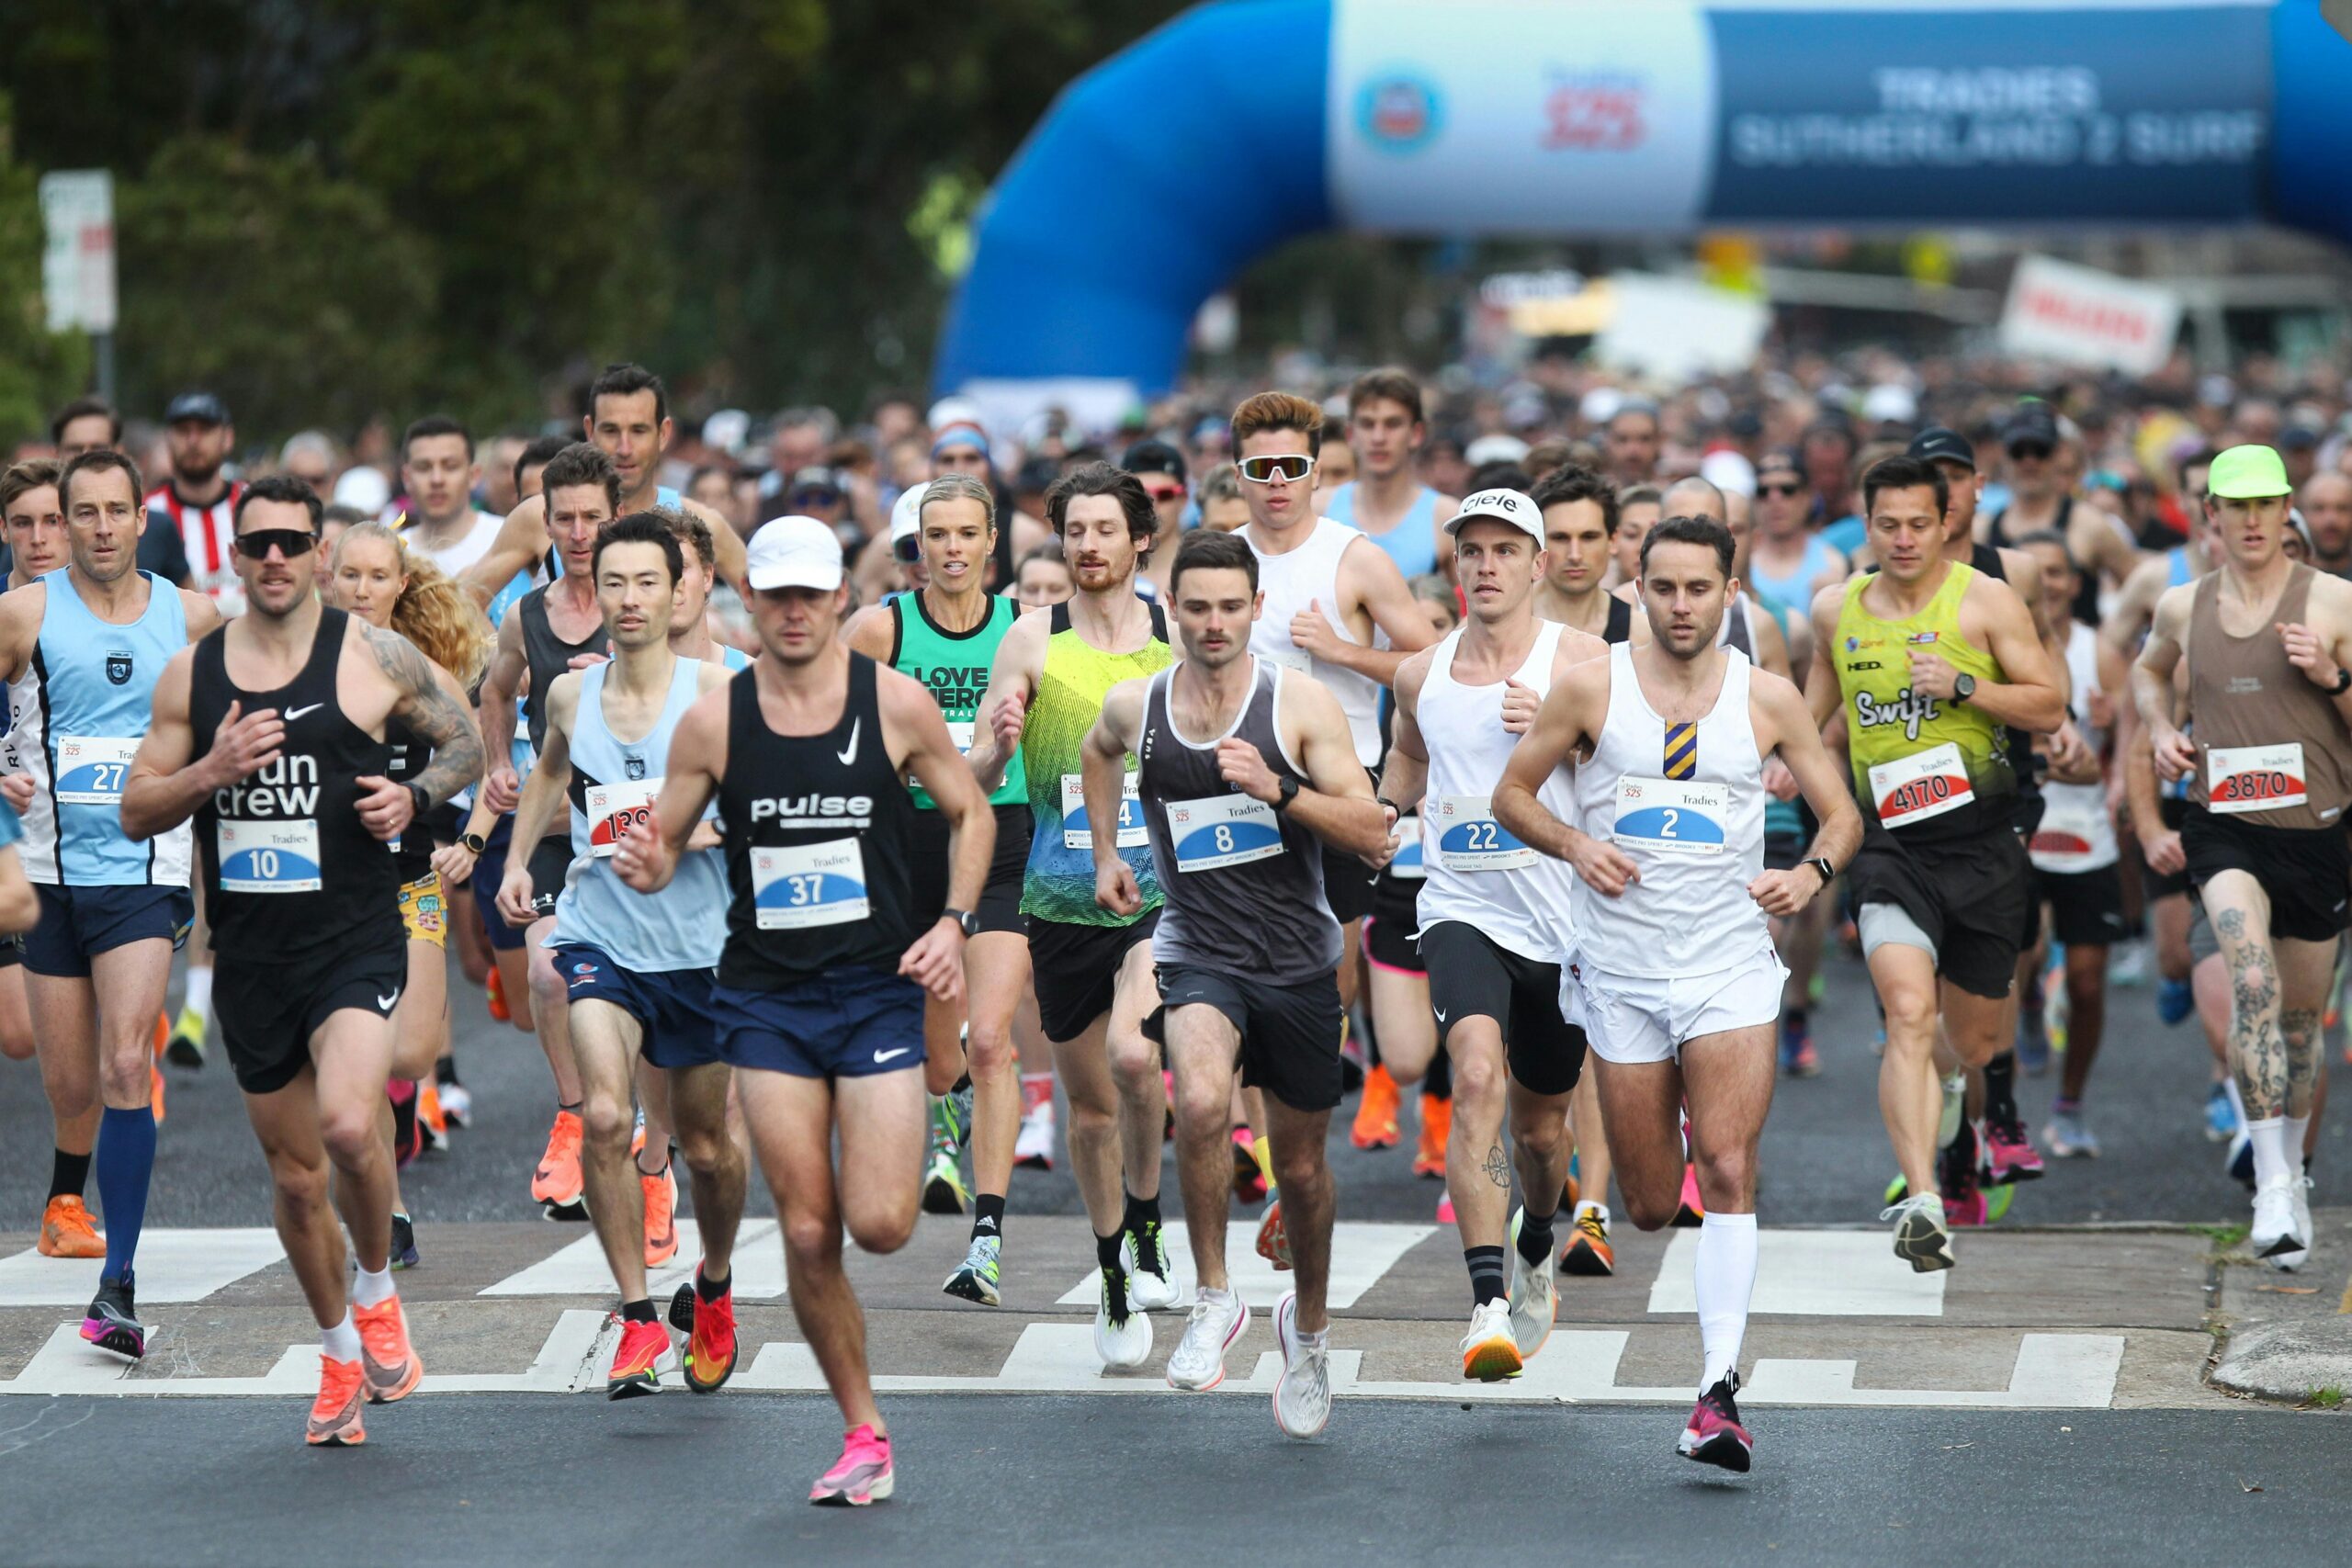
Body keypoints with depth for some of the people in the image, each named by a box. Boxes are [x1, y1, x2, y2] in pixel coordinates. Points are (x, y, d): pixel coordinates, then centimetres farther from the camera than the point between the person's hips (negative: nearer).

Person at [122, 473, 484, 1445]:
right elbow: (136, 815, 8)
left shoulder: (374, 656, -2)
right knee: (295, 1174, 12)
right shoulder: (191, 673, 6)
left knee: (347, 1126, -27)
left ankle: (376, 1292, 1)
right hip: (249, 954, 4)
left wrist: (416, 794, -9)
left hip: (355, 938, -4)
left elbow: (467, 739, 11)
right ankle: (340, 1357, 32)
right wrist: (212, 771, -11)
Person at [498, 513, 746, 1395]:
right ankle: (639, 1319, -12)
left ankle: (714, 1288, 41)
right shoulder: (571, 694, 3)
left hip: (699, 946, -1)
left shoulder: (714, 691, -9)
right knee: (604, 1116, -21)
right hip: (598, 935, 1)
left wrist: (696, 830, -23)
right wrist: (518, 859, 16)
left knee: (706, 1147, 12)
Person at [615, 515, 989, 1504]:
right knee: (807, 1233, -2)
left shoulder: (897, 705, -3)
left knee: (879, 1224, -13)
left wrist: (953, 921, -5)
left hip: (879, 987, -1)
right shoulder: (713, 722, -1)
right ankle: (864, 1435, 12)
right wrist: (645, 865, -16)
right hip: (767, 998, 1)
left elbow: (971, 812, 9)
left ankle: (891, 1154, 24)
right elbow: (662, 845, 7)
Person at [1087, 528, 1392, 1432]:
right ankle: (1214, 1298, -13)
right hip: (1199, 956, 0)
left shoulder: (1300, 702, -9)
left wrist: (1276, 788, -26)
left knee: (1301, 1167, 13)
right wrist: (1105, 854, 25)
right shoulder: (1135, 708, 0)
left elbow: (1375, 837, -14)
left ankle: (1308, 1326, 42)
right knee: (1202, 1104, -32)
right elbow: (1100, 749, 27)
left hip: (1298, 961, 0)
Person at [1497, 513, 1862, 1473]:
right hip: (1621, 969, 1)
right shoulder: (1592, 688, 0)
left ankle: (1719, 1392, -18)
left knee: (1728, 1173, -16)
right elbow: (1512, 793, 8)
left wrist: (1812, 873, -10)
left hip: (1730, 964, 0)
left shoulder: (1766, 700, 2)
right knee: (1650, 1206, 3)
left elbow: (1841, 814, 10)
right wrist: (1573, 845, -11)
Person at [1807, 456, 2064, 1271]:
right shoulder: (1835, 609, 7)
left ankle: (1947, 1078, 53)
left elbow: (2049, 708, -4)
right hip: (1887, 840, 0)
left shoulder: (1984, 601, -3)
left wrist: (1963, 685, -16)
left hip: (1980, 839, 0)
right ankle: (1922, 1204, -27)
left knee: (1977, 1038, 13)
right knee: (1909, 1014, -22)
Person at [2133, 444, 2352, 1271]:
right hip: (2223, 827, 0)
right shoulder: (2182, 607, 5)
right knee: (2253, 981, -25)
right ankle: (2271, 1185, -28)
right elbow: (2148, 671, 28)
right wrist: (2160, 729, 9)